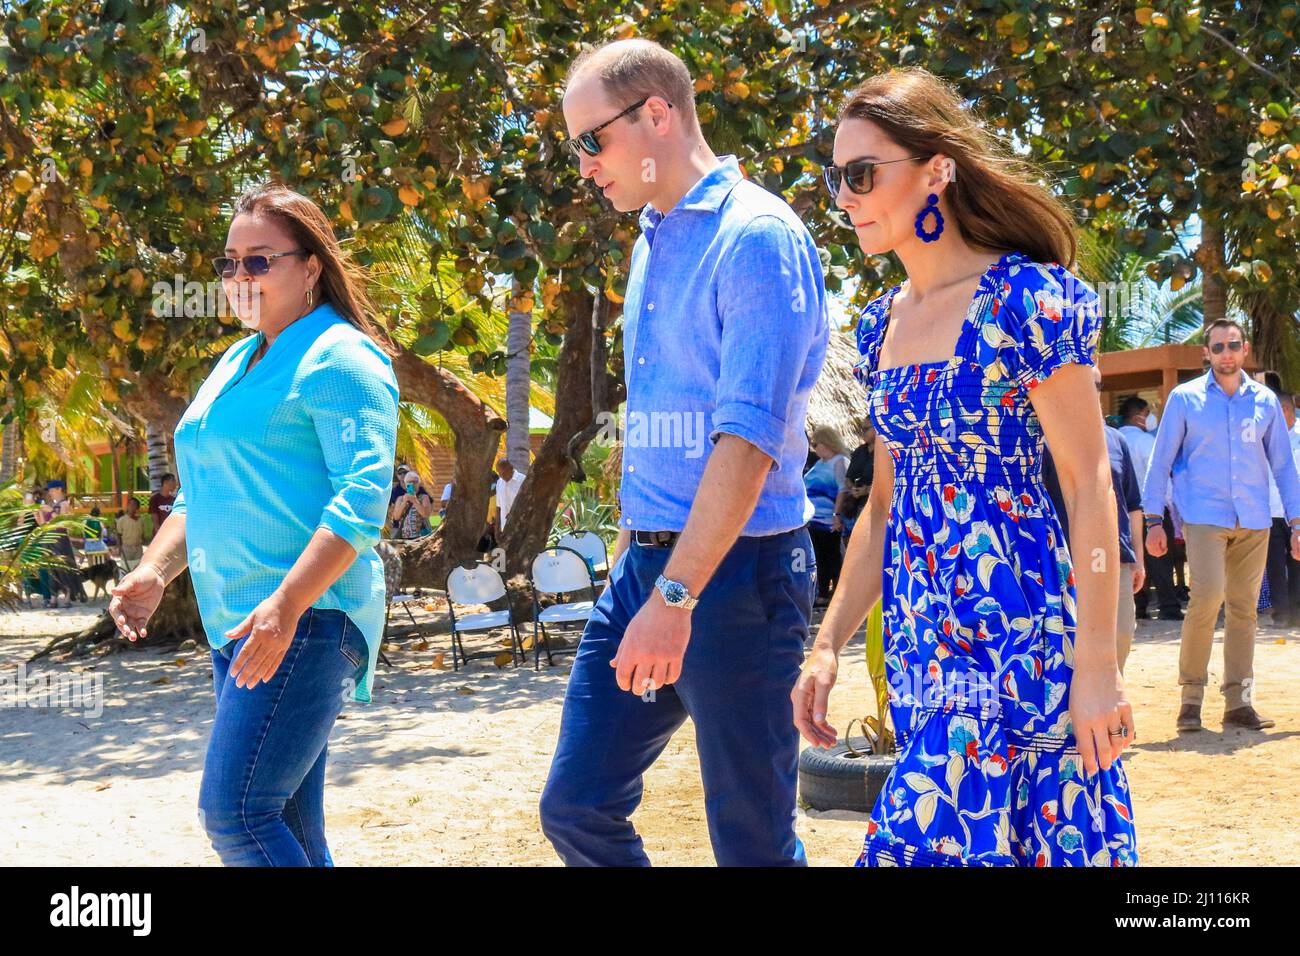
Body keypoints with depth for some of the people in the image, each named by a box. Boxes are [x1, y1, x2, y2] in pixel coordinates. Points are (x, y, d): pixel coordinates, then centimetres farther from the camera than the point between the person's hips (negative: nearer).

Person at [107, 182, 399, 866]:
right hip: (235, 622, 9)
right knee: (285, 828, 10)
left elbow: (362, 498, -17)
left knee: (234, 814, -17)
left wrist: (286, 605, -26)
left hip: (308, 619, -9)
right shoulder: (236, 363, 20)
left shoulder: (339, 359, -7)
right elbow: (202, 494, 27)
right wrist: (155, 570, 9)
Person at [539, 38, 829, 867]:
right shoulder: (650, 244, 15)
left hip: (737, 571, -8)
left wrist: (676, 597, -27)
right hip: (647, 564, 9)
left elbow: (750, 435, -22)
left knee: (752, 837, 1)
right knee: (577, 807, 7)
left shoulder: (757, 237, -13)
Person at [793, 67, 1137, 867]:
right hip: (921, 638, 7)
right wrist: (829, 644, 11)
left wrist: (1098, 663, -15)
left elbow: (1090, 484, -12)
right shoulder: (884, 323, 11)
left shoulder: (1023, 300, -11)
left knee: (932, 840, -11)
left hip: (1015, 634, -7)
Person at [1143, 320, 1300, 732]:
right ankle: (1191, 694, -5)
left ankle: (1238, 701, 8)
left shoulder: (1265, 401, 11)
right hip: (1204, 517, -3)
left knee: (1243, 608, 2)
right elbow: (1161, 461, 4)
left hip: (1254, 522, 3)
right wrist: (1154, 519, -2)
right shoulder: (1185, 398, 4)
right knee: (1207, 597, -18)